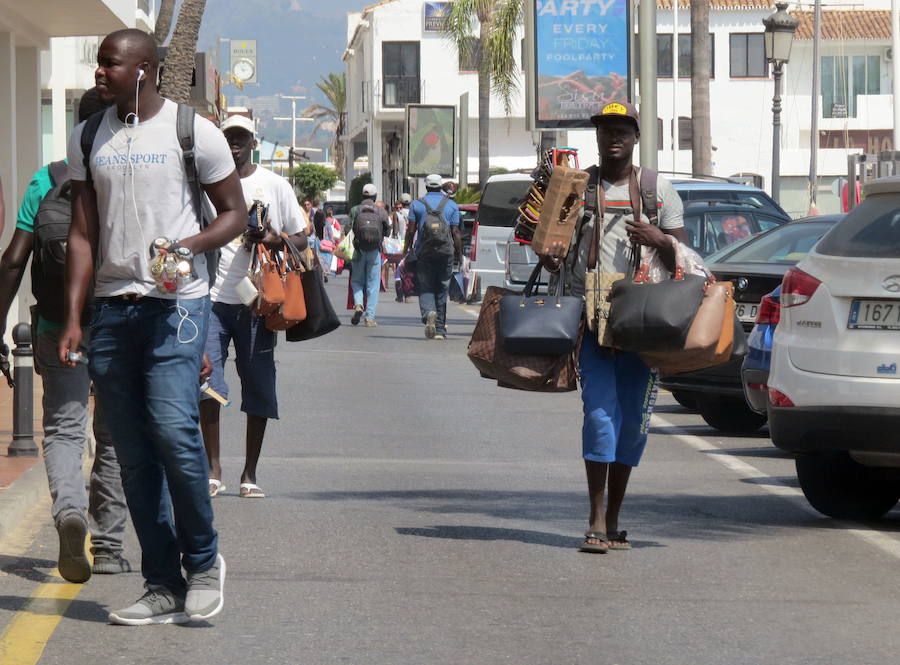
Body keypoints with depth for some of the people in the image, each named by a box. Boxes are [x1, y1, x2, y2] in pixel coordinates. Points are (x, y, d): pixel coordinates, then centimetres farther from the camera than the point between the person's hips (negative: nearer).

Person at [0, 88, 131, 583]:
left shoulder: (46, 181, -1)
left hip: (59, 329, 0)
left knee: (63, 429, 3)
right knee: (114, 436, 13)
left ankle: (69, 507, -27)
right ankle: (108, 547, 16)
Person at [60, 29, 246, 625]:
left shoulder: (193, 132, -1)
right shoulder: (88, 139, 12)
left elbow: (235, 213, 3)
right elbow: (84, 232, 12)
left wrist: (190, 245, -17)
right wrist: (73, 318, 5)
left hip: (176, 303, -5)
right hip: (112, 306, 5)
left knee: (173, 428, -19)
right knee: (133, 452, 3)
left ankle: (203, 560, 2)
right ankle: (165, 588, 8)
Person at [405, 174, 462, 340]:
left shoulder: (416, 204, 5)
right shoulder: (451, 205, 7)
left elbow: (411, 230, -1)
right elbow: (455, 233, 2)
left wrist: (407, 249, 7)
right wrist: (459, 255, 6)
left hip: (423, 252, -1)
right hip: (445, 252, 1)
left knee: (425, 289, 3)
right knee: (441, 290, 9)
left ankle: (429, 313, -27)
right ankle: (440, 329, 9)